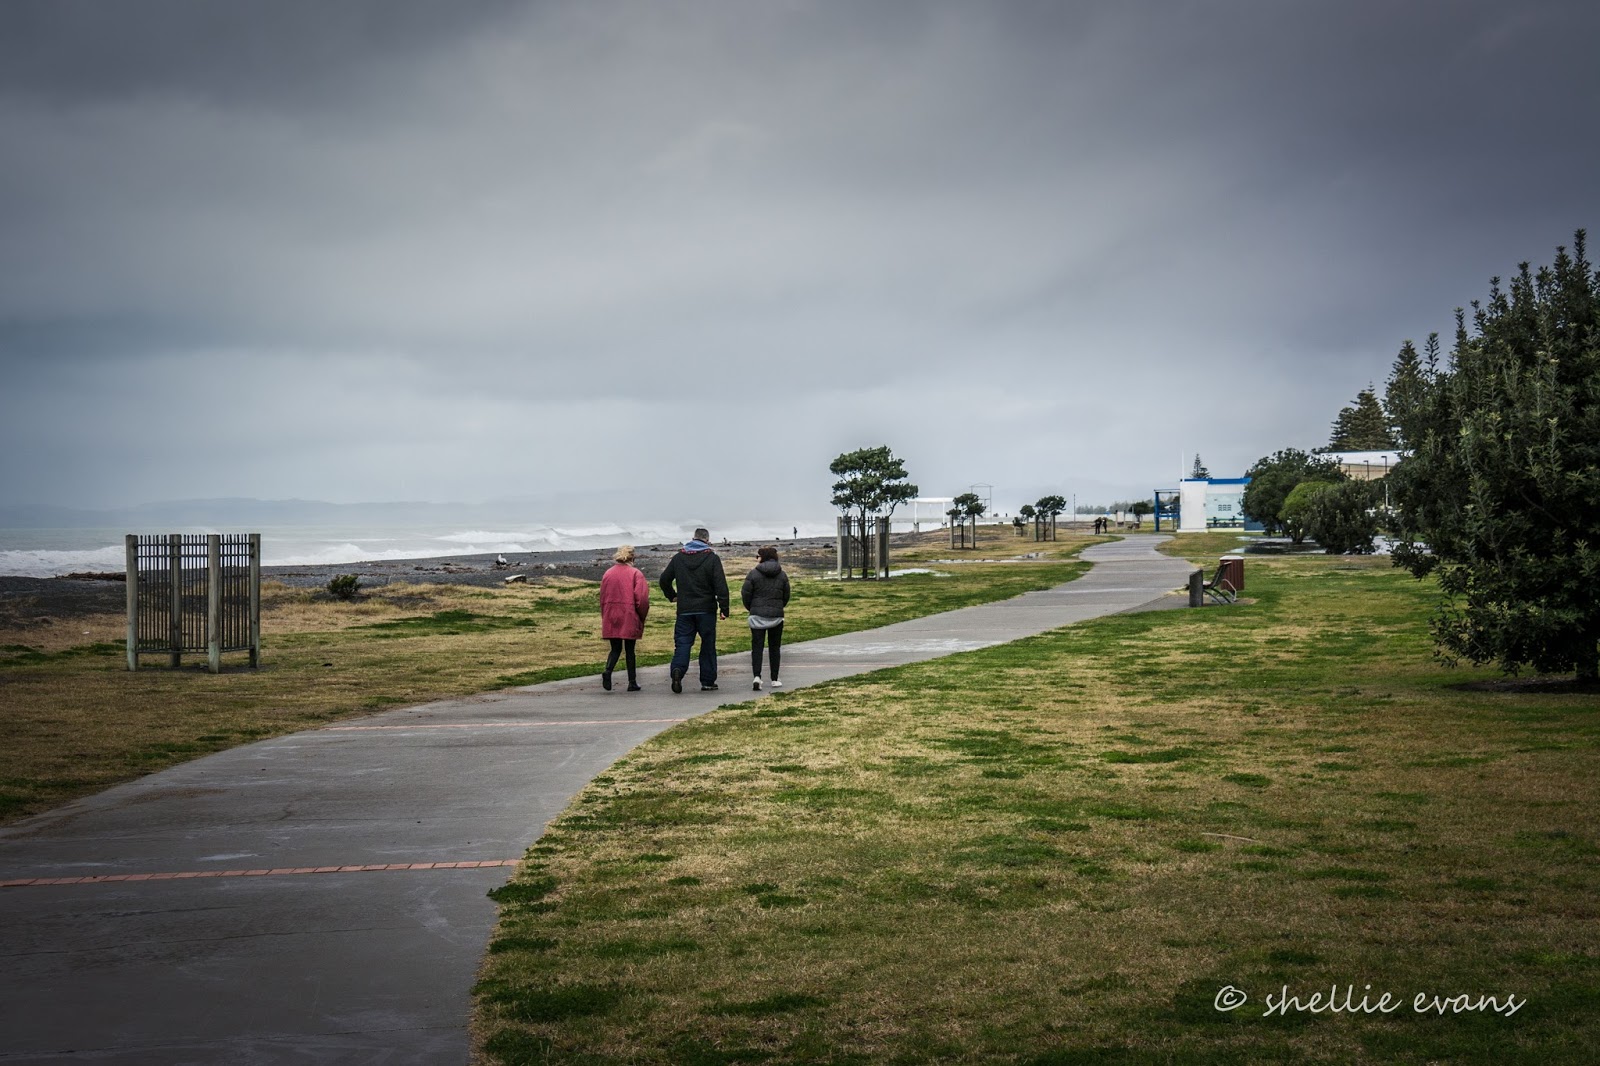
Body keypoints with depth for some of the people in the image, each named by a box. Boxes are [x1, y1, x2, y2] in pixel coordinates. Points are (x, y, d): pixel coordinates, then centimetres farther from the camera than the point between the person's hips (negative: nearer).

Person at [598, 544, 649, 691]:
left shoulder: (607, 574, 6)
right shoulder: (635, 573, -5)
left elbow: (602, 598, 10)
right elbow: (641, 598, -10)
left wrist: (605, 617, 19)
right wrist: (642, 617, 4)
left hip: (611, 618, 3)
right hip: (629, 618, -3)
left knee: (615, 649, 11)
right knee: (630, 650, 7)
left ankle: (608, 671, -16)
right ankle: (632, 682, 9)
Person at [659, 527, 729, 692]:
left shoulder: (679, 557, 7)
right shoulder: (712, 558, -4)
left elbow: (664, 579, 11)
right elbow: (721, 585, -10)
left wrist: (672, 596, 26)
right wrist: (724, 608, -8)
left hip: (684, 610, 2)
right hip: (706, 609, -2)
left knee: (682, 642, 2)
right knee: (708, 645, 7)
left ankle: (677, 669, -25)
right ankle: (707, 682, 9)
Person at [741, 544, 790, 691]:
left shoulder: (753, 574, -7)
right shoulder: (782, 575, 2)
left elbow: (745, 595, -5)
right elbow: (786, 596, 7)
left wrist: (751, 609, 13)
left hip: (757, 616, -2)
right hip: (777, 616, 2)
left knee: (757, 647, 0)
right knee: (774, 647, 12)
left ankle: (757, 676, -18)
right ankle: (775, 679, 14)